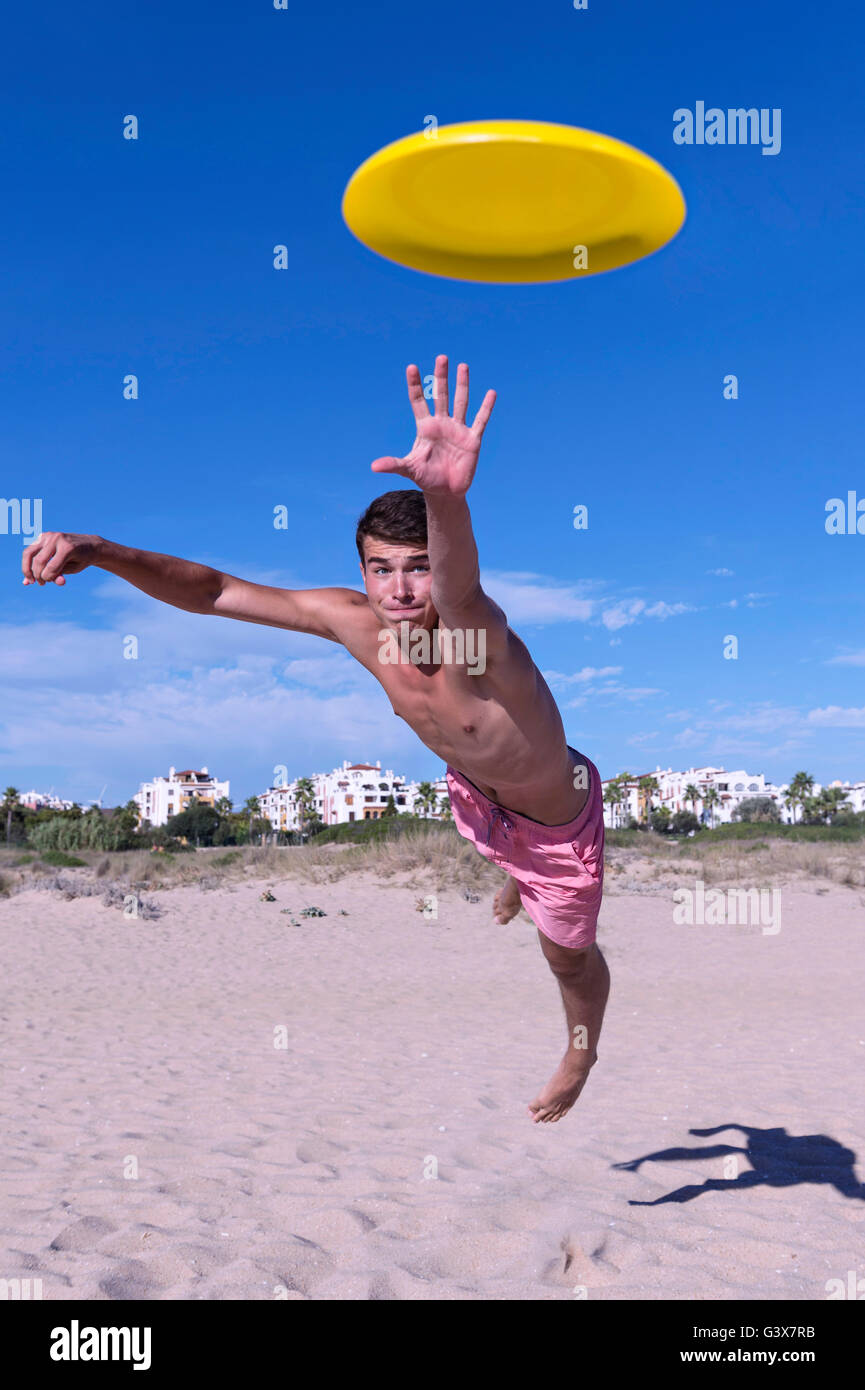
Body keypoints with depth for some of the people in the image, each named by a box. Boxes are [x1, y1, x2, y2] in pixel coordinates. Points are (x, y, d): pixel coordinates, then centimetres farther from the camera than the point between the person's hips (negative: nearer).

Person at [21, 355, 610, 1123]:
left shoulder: (479, 637, -45)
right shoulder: (354, 622, -28)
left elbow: (458, 590, -72)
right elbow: (213, 591, -24)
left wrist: (447, 500, -95)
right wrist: (101, 552, -38)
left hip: (558, 812, -6)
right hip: (476, 788, 6)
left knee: (569, 953, 19)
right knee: (495, 854, 41)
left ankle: (583, 1052, 53)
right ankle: (517, 882, 80)